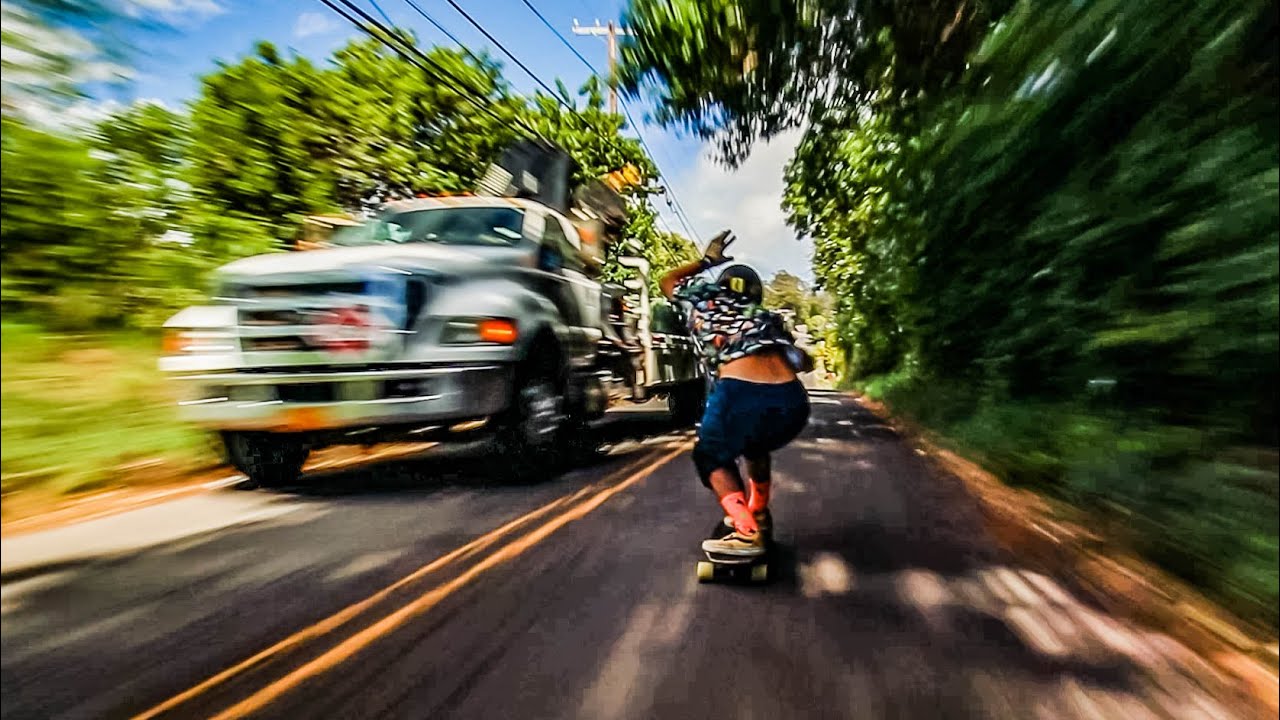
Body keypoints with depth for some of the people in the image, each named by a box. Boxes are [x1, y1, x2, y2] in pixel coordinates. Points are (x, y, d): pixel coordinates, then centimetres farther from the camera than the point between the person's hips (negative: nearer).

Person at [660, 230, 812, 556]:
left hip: (741, 394, -4)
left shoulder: (704, 302, 23)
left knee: (713, 458, 20)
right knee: (755, 447, 34)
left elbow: (668, 280, 42)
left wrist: (706, 260, 51)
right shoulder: (768, 318, 29)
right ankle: (759, 513, 43)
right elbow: (806, 363, 31)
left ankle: (746, 533, 5)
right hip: (793, 402, 5)